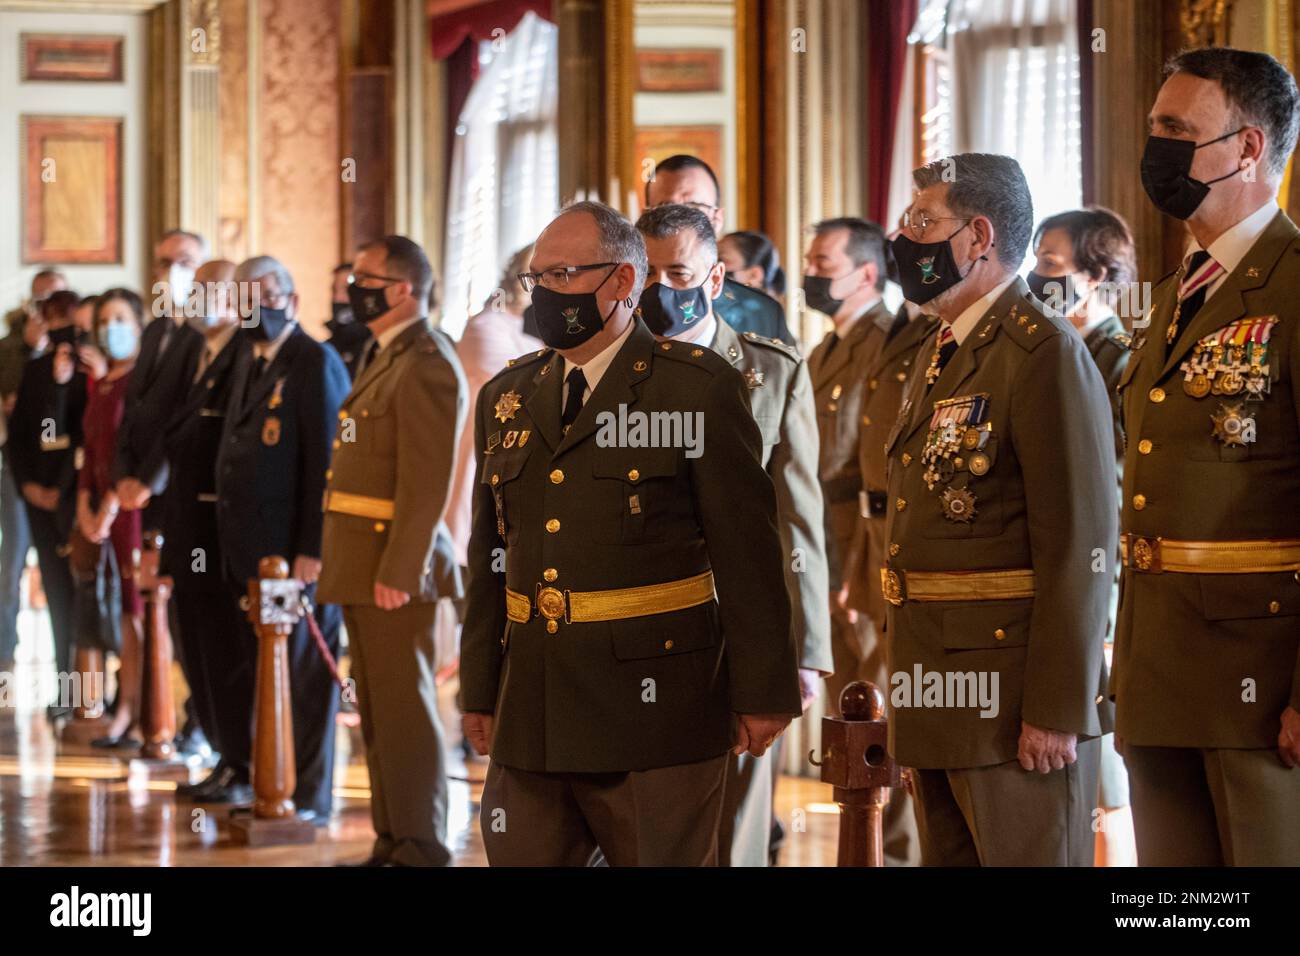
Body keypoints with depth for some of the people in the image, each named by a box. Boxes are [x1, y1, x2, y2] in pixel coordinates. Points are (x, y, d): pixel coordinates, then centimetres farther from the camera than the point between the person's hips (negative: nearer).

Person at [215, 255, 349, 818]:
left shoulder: (316, 362, -10)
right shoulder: (248, 359, 16)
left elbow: (327, 460, -15)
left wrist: (311, 549, -19)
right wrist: (232, 538, 11)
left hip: (293, 547, -8)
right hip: (247, 547, 8)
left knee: (302, 667, -1)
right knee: (254, 663, 14)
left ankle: (310, 794, 5)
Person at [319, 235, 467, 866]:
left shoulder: (426, 366, -14)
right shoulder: (385, 358, 17)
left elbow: (427, 483, -20)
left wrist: (397, 571, -23)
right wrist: (366, 568, 15)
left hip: (394, 565, -10)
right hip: (362, 566, 10)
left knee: (403, 708, -4)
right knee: (377, 709, 13)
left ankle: (420, 847, 2)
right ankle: (391, 840, 20)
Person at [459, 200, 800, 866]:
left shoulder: (698, 387, -4)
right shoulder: (506, 398, 13)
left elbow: (748, 551, -6)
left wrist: (763, 692, -8)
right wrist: (479, 689, 15)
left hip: (654, 708, -5)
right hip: (532, 710, 5)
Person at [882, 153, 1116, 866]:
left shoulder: (1048, 356, -14)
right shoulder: (939, 356, 17)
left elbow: (1079, 549, -19)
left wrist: (1057, 712, -21)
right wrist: (910, 686, 18)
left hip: (1012, 696, -9)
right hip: (938, 697, 9)